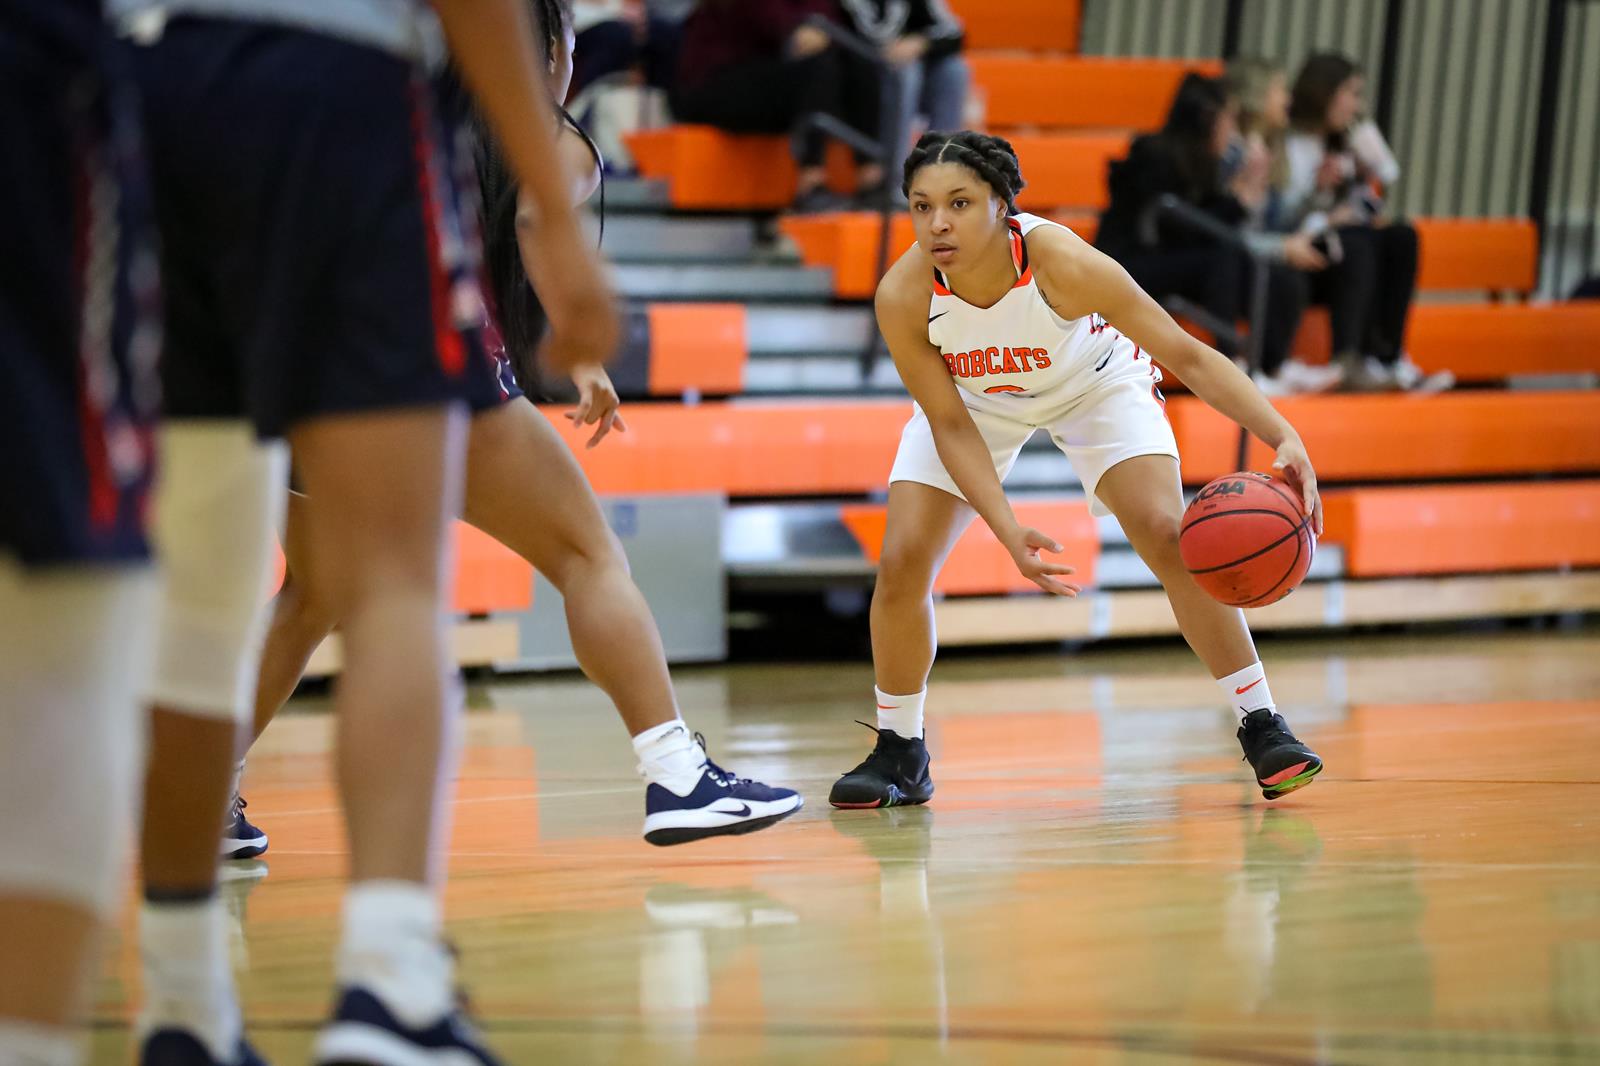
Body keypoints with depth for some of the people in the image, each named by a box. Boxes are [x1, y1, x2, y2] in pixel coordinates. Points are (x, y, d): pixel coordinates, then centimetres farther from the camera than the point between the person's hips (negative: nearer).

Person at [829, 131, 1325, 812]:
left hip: (1094, 385, -2)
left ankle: (1260, 725, -4)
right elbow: (951, 424, -23)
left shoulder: (1060, 262, -39)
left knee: (1167, 534, -18)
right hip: (973, 400, 2)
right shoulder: (903, 296, -33)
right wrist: (1008, 532, -36)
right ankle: (899, 753, 10)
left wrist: (1284, 439, -44)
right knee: (902, 562, -11)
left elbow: (1187, 354, -33)